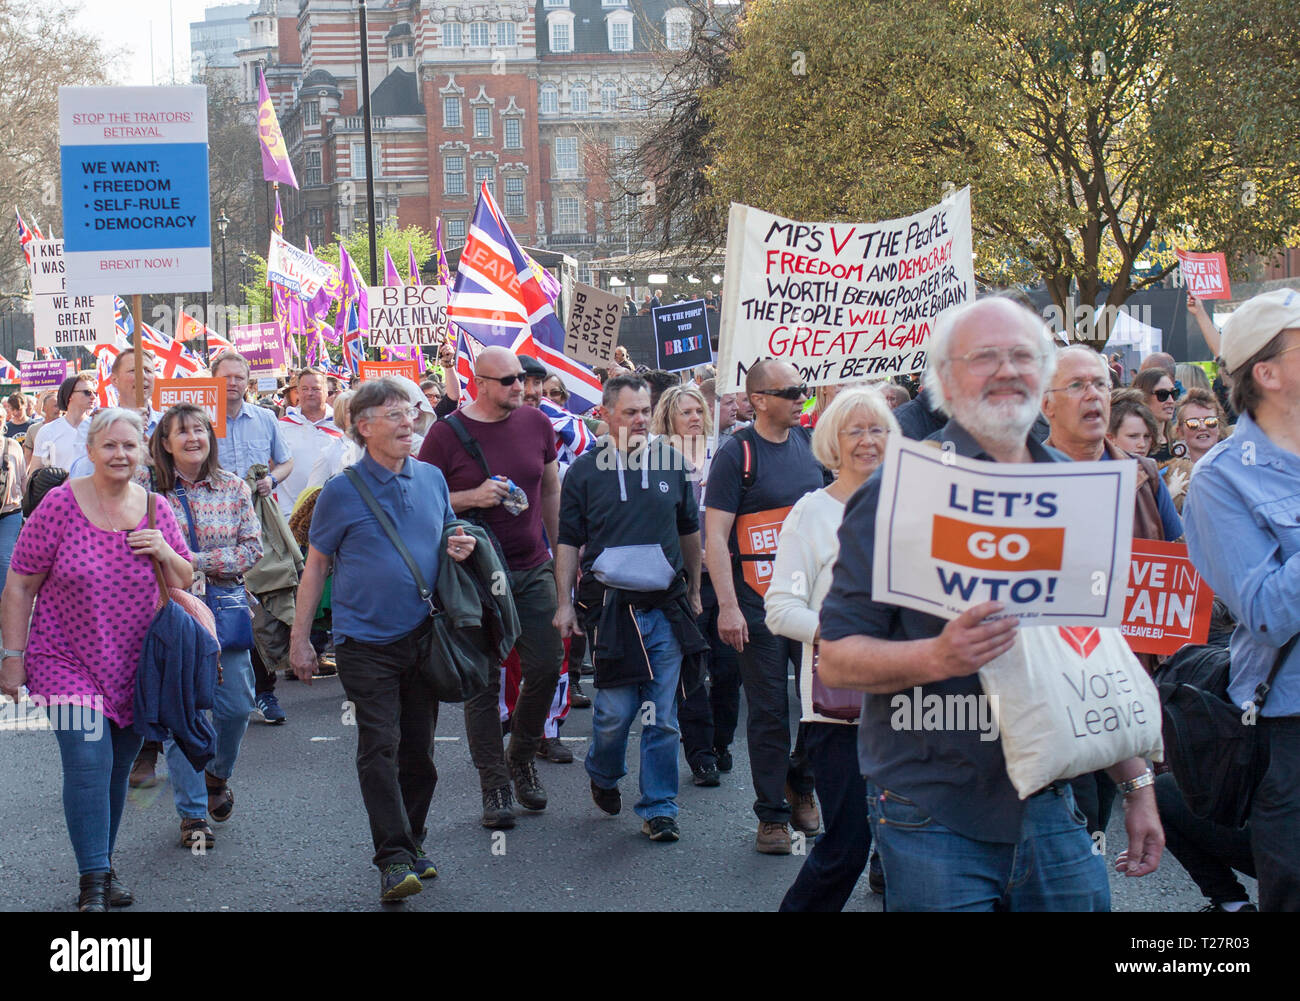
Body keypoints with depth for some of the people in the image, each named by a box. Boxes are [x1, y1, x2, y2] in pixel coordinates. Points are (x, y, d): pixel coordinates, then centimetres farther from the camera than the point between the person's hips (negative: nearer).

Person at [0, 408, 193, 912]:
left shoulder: (155, 510, 1)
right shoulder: (60, 505, -10)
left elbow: (185, 583, 10)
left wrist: (165, 553, -11)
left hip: (134, 664, 4)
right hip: (67, 659, -4)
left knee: (117, 769, 11)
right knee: (88, 762, -15)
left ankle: (103, 866, 26)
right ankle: (93, 883, -9)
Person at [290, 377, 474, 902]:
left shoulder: (432, 479, 8)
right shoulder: (341, 491, -4)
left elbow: (448, 538, 22)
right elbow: (316, 566, 2)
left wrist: (461, 547, -3)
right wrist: (300, 638, 0)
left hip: (424, 638, 4)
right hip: (367, 642, -4)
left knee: (419, 749, 10)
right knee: (380, 749, -9)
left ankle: (413, 844, 25)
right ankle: (394, 859, -8)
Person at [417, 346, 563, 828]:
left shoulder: (535, 423, 5)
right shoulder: (447, 433, -7)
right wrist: (472, 498, -18)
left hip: (533, 569, 4)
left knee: (547, 666, 1)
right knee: (484, 683, 1)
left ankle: (522, 755, 26)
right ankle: (494, 785, 11)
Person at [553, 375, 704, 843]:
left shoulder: (670, 463, 7)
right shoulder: (584, 471, 1)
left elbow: (690, 531, 18)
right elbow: (568, 542, 5)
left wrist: (694, 590, 20)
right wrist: (564, 603, 0)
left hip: (666, 607, 2)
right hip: (611, 607, -2)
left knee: (662, 717, 2)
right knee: (615, 712, 0)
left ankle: (659, 809, 12)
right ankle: (603, 775, 30)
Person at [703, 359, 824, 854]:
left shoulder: (810, 442, 8)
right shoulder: (737, 453, -8)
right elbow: (714, 534, -11)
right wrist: (727, 606, -18)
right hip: (759, 603, -5)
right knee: (769, 711, 2)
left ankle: (800, 780, 28)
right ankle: (772, 815, 13)